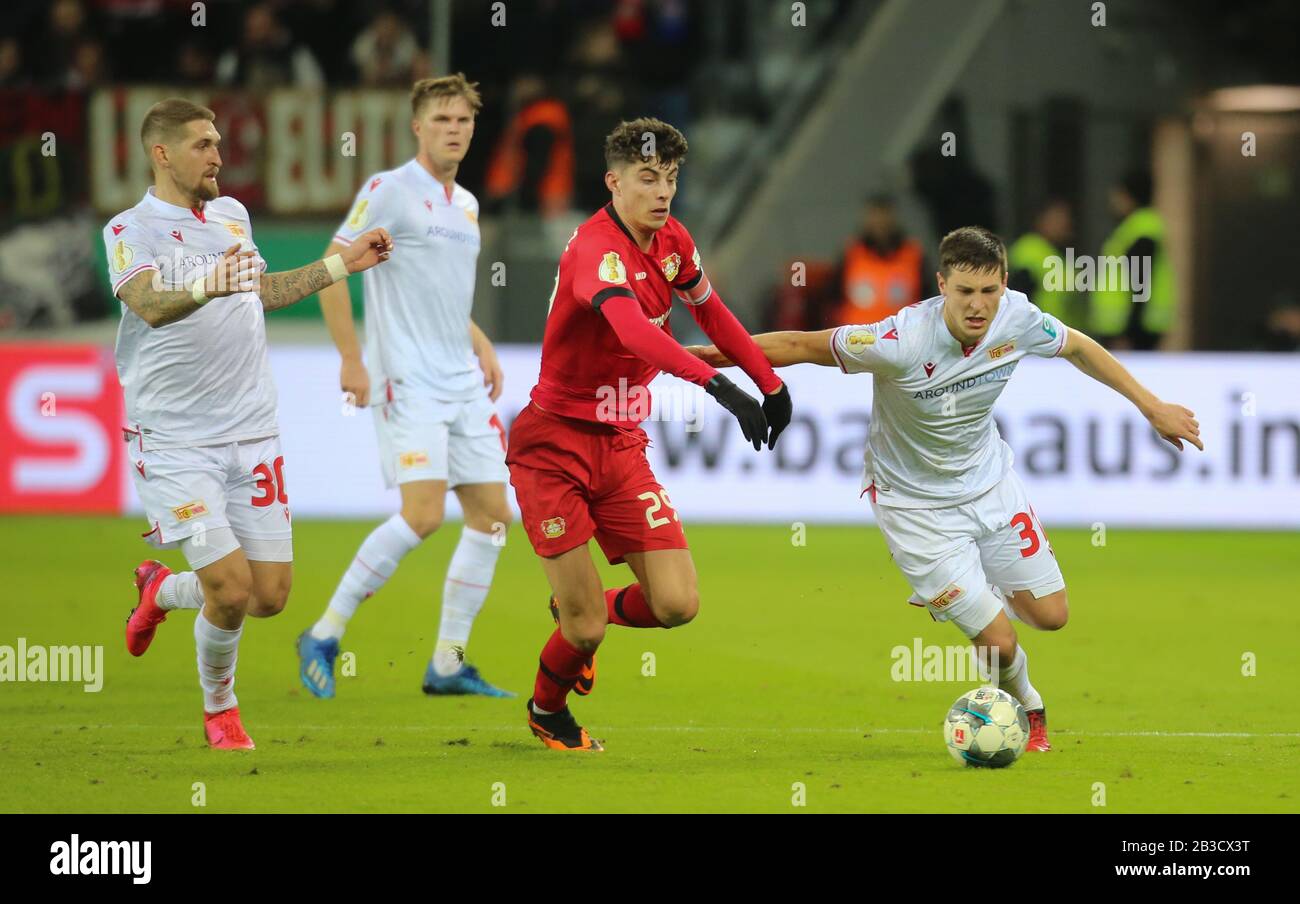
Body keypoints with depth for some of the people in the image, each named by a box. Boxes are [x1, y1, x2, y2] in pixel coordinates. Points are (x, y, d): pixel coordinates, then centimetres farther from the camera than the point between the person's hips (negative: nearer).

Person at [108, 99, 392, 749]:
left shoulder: (232, 215, 12)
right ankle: (219, 709, 14)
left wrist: (343, 265, 27)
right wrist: (206, 288, -46)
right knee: (231, 590, -14)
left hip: (251, 431, 6)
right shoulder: (130, 230, -8)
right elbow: (149, 305, -27)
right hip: (174, 442, -6)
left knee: (270, 595, 3)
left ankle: (161, 590, 34)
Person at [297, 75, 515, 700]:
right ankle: (324, 635, -7)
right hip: (407, 383, -8)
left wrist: (480, 344, 15)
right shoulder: (388, 191, -7)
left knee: (492, 515, 3)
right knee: (423, 514, -19)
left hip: (464, 385, 8)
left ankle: (448, 664, 10)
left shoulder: (465, 204, 17)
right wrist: (351, 359, -16)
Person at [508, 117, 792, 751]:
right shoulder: (596, 250, -23)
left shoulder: (672, 242, 3)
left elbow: (710, 313, 23)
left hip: (622, 446, 7)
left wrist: (770, 383, 21)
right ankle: (547, 711, 28)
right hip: (556, 443, -7)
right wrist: (719, 386, -52)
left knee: (677, 604, -7)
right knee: (586, 629, -6)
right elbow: (633, 329, -41)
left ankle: (581, 613, 27)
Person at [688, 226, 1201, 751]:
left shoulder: (1016, 318, -18)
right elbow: (800, 346, -22)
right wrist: (716, 354, -22)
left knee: (1050, 615, 5)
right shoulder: (901, 341, -34)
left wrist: (1152, 406, 9)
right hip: (916, 505, -5)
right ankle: (1026, 708, 30)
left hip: (990, 481, 5)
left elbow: (1077, 347, 4)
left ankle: (953, 595, 36)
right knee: (999, 643, -6)